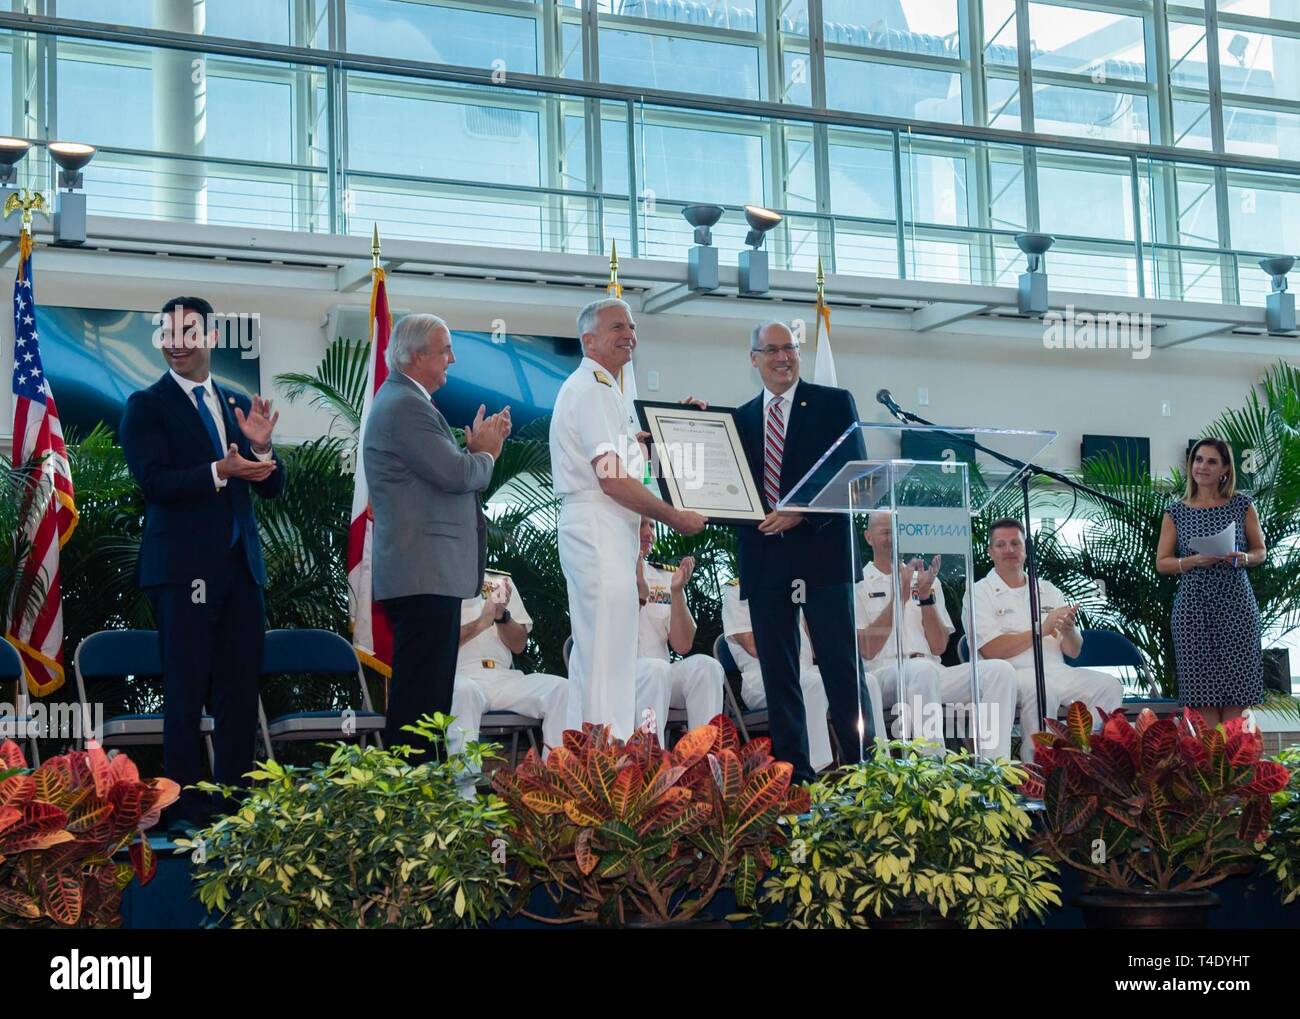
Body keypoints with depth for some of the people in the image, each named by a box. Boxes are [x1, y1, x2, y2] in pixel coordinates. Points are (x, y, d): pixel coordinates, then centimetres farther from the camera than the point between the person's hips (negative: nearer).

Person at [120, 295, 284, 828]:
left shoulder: (238, 405, 14)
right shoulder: (146, 406, -1)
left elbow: (272, 488, 11)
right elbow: (154, 482, -14)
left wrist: (261, 447, -10)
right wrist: (219, 471, -28)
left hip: (240, 565, 5)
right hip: (183, 569, -5)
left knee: (241, 693, 8)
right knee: (186, 694, -2)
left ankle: (235, 802, 16)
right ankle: (187, 809, 3)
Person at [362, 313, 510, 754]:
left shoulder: (403, 400, 20)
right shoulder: (406, 405, -14)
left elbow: (443, 471, 21)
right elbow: (455, 474, -21)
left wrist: (475, 448, 6)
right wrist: (486, 453, -1)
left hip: (425, 573, 11)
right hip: (425, 573, -11)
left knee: (429, 695, 13)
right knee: (419, 699, -11)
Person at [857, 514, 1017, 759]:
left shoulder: (927, 579, 21)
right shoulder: (858, 583, 8)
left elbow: (939, 647, 11)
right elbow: (866, 650, -5)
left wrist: (926, 597, -2)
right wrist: (900, 596, -8)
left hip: (932, 671, 5)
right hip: (884, 673, -5)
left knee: (1000, 670, -20)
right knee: (923, 669, -39)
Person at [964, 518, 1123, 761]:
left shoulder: (1048, 591, 21)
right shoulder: (979, 593, 6)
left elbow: (1074, 651, 17)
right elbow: (992, 650, -9)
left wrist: (1068, 631, -8)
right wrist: (1043, 630, -11)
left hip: (1058, 671, 5)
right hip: (1015, 674, -5)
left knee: (1109, 686, -19)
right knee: (1042, 690, -37)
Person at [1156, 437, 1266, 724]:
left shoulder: (1242, 505, 6)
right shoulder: (1176, 512, 6)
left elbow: (1260, 551, 12)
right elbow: (1162, 563, 5)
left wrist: (1243, 558, -10)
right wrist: (1195, 561, -12)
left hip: (1235, 605, 0)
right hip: (1193, 606, 0)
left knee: (1235, 695, -1)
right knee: (1203, 691, -1)